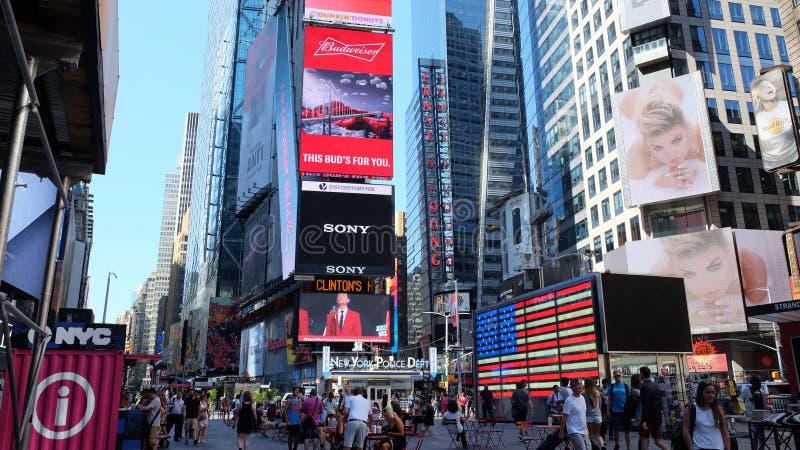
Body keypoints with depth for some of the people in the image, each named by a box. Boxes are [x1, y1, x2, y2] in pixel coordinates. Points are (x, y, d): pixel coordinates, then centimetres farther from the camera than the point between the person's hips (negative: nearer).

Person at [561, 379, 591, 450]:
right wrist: (561, 431, -9)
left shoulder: (582, 398, 7)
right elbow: (564, 418, -12)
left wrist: (586, 428, 18)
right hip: (574, 432, -8)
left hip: (584, 431, 8)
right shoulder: (569, 401, -16)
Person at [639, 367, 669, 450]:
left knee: (644, 439, 5)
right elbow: (659, 402, 15)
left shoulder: (645, 387, -16)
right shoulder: (655, 385, 9)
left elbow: (645, 405, -21)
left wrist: (643, 421, -23)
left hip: (648, 417, -7)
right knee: (658, 440, 11)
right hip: (657, 417, 7)